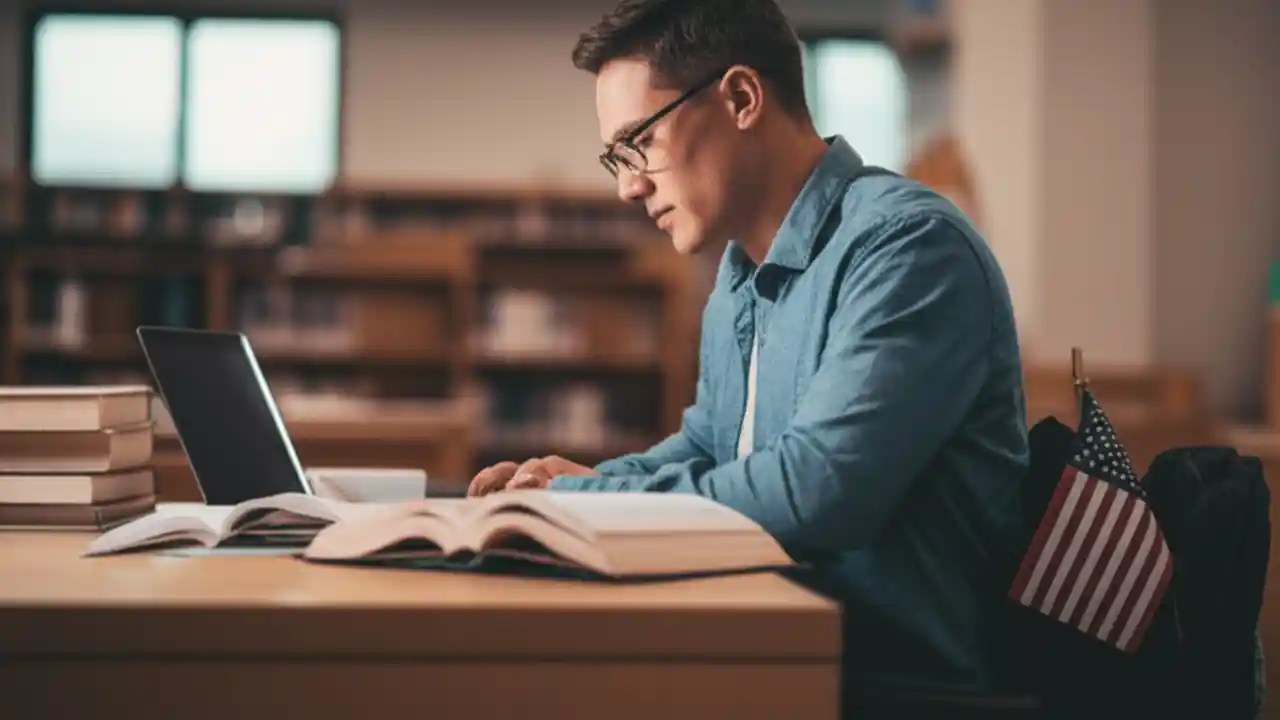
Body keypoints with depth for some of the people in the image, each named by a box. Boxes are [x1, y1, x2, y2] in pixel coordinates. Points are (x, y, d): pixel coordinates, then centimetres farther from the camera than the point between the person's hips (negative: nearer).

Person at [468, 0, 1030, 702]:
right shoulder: (740, 276, 13)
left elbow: (820, 487, -28)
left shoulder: (907, 244, -18)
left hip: (904, 682, -8)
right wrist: (575, 484, 6)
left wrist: (593, 497, -16)